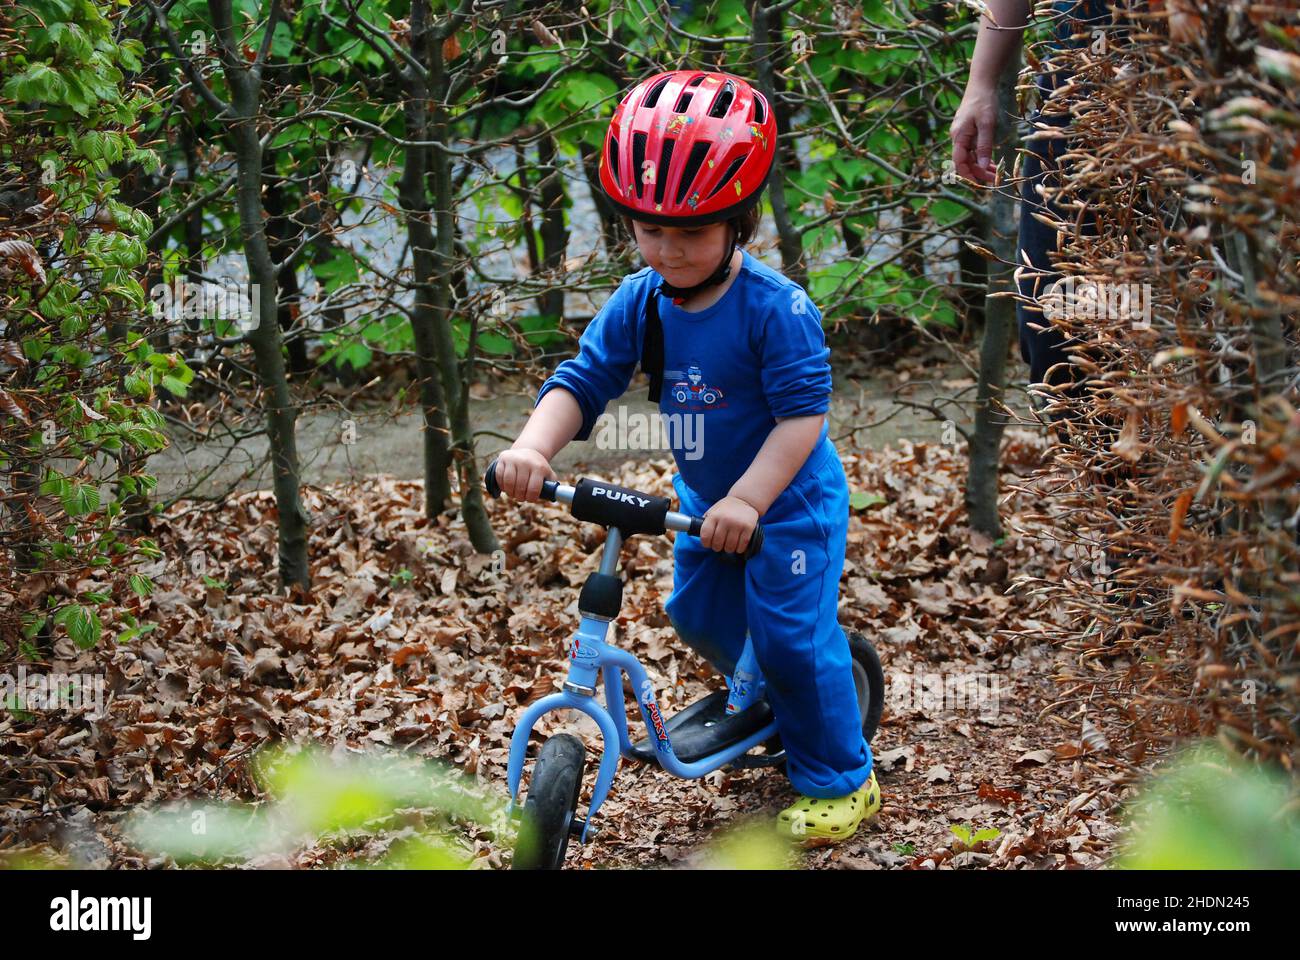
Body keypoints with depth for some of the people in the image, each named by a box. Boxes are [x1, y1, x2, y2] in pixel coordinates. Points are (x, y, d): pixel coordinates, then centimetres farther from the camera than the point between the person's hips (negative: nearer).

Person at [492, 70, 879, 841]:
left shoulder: (776, 307, -28)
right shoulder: (640, 302, -11)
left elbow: (803, 415, -30)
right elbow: (582, 381, -13)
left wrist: (747, 500, -40)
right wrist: (533, 446, -33)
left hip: (790, 501, -7)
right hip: (708, 498, 7)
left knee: (792, 635, -6)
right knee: (698, 614, 19)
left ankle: (840, 782, 9)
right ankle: (761, 697, 48)